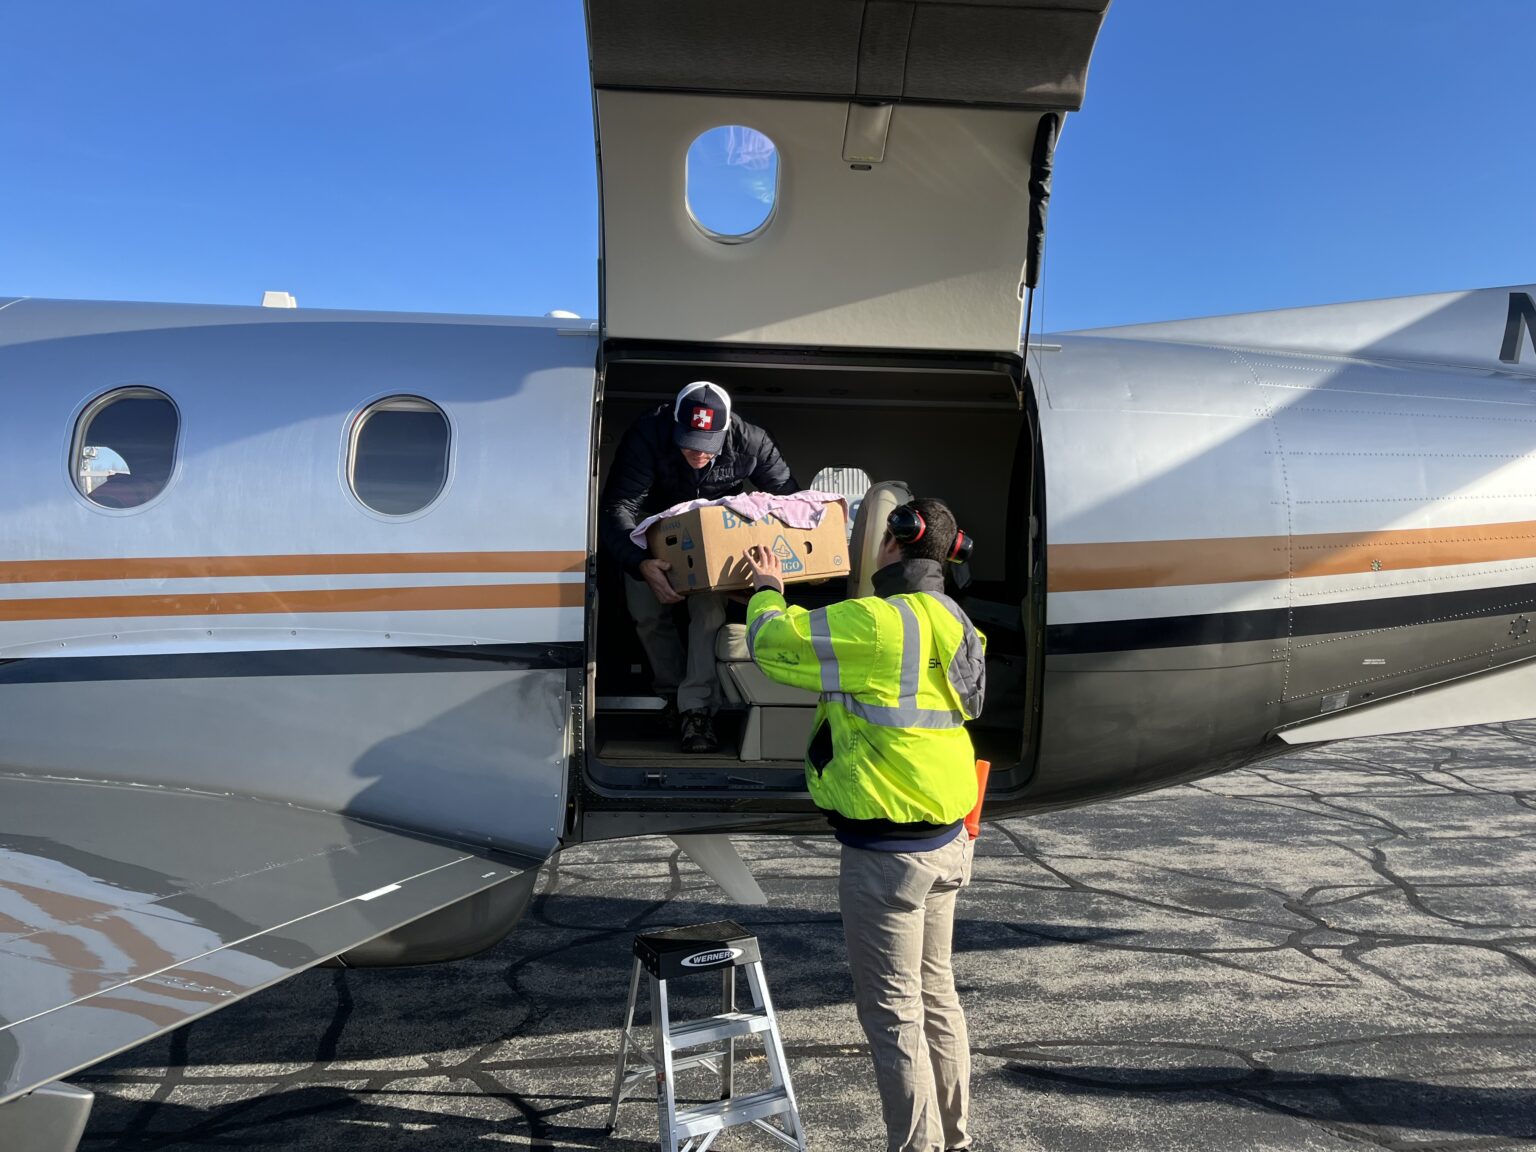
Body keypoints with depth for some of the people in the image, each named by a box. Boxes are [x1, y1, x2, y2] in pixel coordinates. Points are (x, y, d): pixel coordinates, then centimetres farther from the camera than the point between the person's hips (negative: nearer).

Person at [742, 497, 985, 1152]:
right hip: (945, 842, 9)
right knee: (936, 997, 21)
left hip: (886, 854, -9)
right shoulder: (954, 625, 7)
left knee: (893, 1012, 4)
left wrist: (766, 590, 8)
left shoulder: (878, 624, -21)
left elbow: (772, 642, -13)